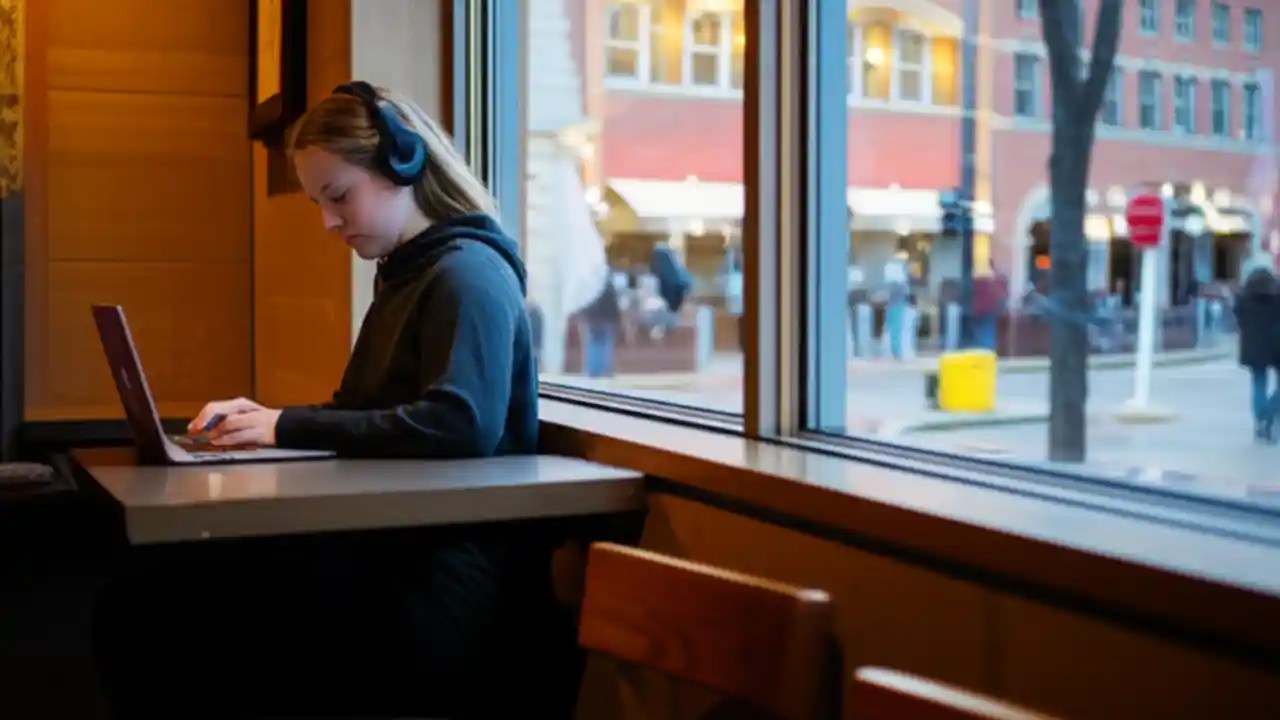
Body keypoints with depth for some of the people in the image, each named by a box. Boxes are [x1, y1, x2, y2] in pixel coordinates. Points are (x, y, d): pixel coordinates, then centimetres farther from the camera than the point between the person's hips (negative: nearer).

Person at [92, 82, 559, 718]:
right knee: (139, 603, -7)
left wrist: (291, 428, -18)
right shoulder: (405, 277, 21)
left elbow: (462, 426, -25)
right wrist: (272, 419, 6)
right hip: (388, 542, 9)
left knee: (156, 612, -16)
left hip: (443, 576, -9)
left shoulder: (469, 272, -10)